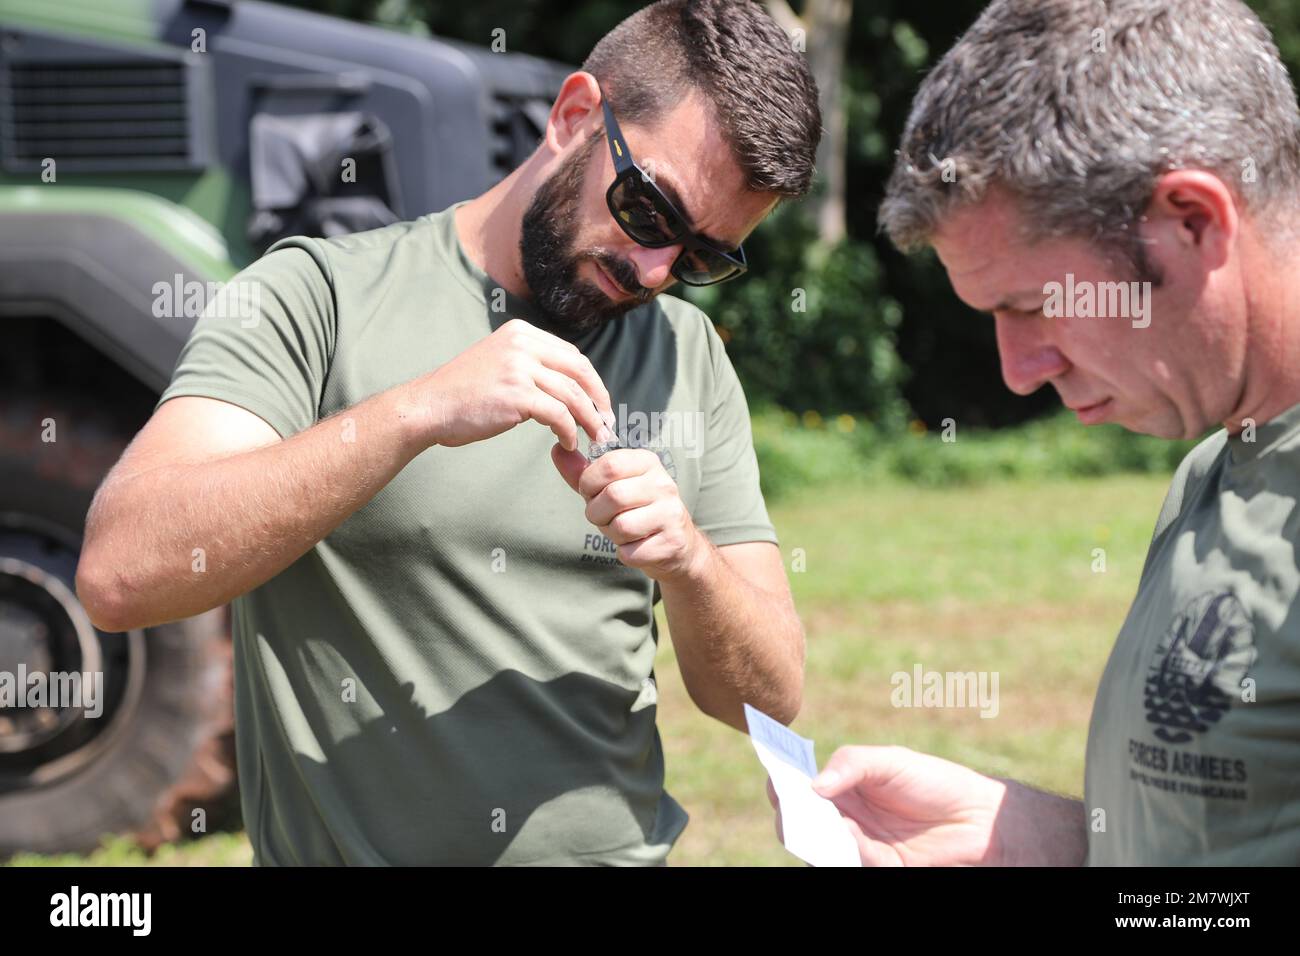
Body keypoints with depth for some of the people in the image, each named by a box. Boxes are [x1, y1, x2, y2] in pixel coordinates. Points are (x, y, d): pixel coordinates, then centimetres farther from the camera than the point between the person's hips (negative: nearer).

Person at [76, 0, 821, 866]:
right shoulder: (316, 296, -5)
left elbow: (770, 697, 8)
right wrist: (417, 413, -24)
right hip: (347, 843, -2)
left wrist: (688, 564, -12)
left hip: (627, 843, 3)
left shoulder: (691, 356, 8)